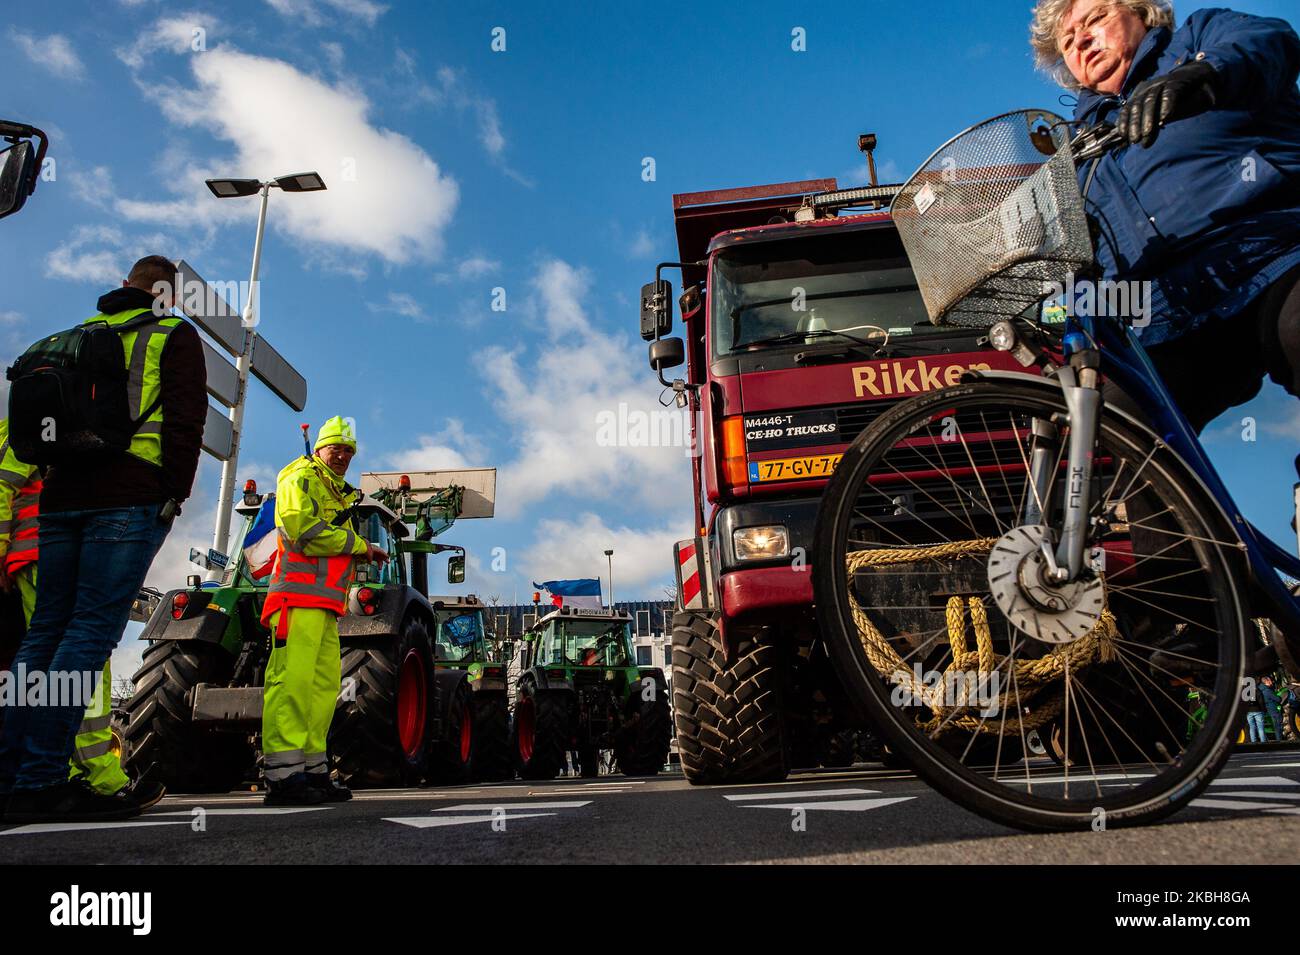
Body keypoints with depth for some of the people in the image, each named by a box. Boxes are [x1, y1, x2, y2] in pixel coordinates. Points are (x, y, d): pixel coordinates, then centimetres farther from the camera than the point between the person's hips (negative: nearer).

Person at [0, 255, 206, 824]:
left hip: (62, 497, 6)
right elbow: (184, 418, -7)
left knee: (46, 629, 8)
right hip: (129, 497, -6)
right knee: (92, 630, -10)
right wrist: (175, 494, -10)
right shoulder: (173, 335, 7)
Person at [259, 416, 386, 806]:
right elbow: (303, 530, -15)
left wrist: (365, 553, 11)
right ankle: (282, 776, -19)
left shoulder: (337, 493, 30)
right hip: (300, 596, -10)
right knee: (292, 680, -16)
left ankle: (311, 769, 12)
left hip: (324, 603, 10)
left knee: (324, 684, 8)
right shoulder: (300, 479, 1)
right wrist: (356, 544, -7)